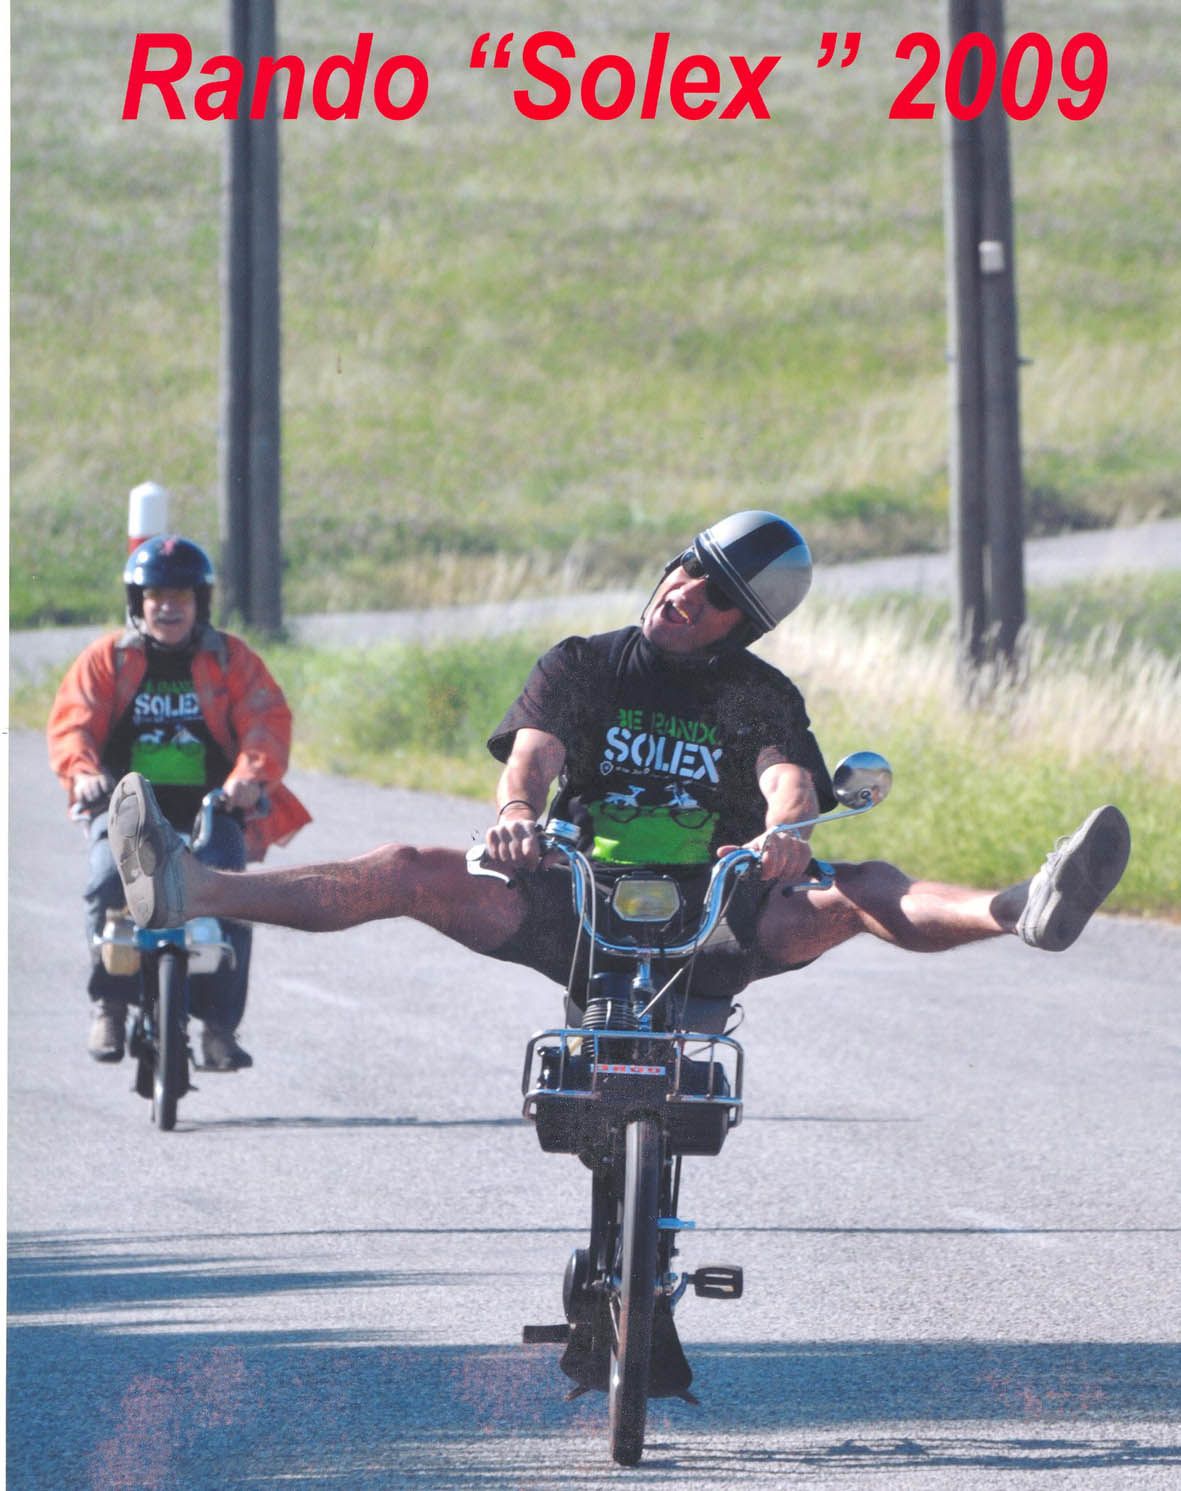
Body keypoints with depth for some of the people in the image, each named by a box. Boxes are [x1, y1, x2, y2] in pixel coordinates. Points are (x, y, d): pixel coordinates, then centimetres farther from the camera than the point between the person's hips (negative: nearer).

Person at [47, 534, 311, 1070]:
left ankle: (219, 1025, -15)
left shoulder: (231, 660, 9)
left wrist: (251, 775, -25)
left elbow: (266, 721, -3)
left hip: (211, 809, 0)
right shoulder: (106, 660, 10)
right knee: (109, 881, -29)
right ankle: (108, 1005, -14)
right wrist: (82, 773, -23)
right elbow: (71, 723, -1)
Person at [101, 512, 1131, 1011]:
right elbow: (532, 752, -8)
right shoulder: (583, 666, 10)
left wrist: (785, 829, -39)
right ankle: (188, 894, -32)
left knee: (862, 888, -27)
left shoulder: (758, 695, 7)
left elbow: (792, 776, -13)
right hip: (573, 901, 1)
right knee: (415, 872, -19)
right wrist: (518, 811, -34)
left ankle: (1020, 915, -51)